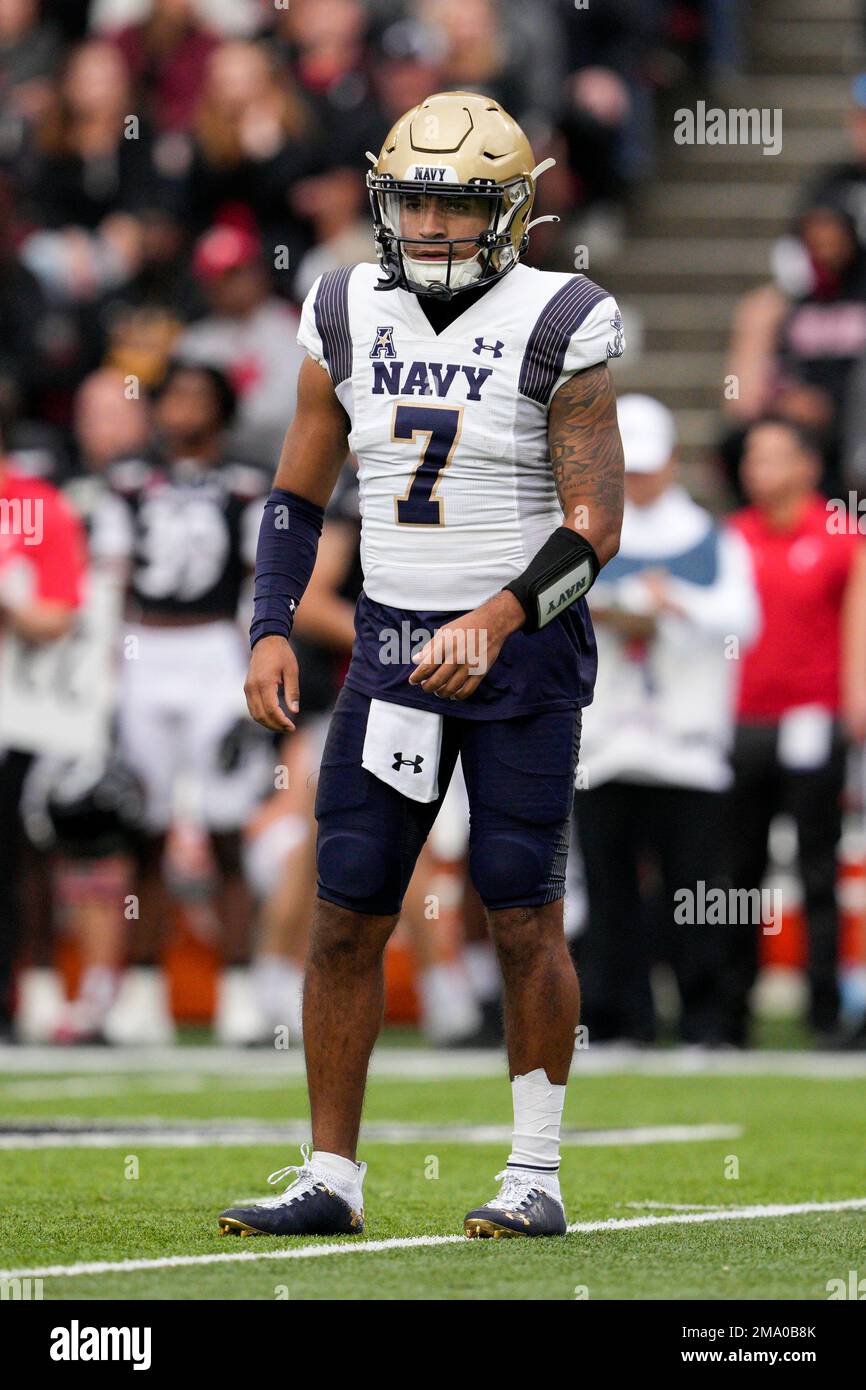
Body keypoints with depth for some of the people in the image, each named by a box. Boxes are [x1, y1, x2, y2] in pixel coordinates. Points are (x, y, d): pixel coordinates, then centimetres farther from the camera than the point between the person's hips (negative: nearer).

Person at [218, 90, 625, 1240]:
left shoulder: (555, 327, -9)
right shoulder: (350, 319, 4)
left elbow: (595, 524, -12)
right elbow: (299, 494, 12)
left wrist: (496, 621, -25)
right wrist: (272, 631, 0)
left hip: (524, 648, -4)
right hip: (395, 646, 4)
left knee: (524, 919, -1)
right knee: (346, 919, 1)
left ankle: (536, 1177, 10)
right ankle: (331, 1179, 8)